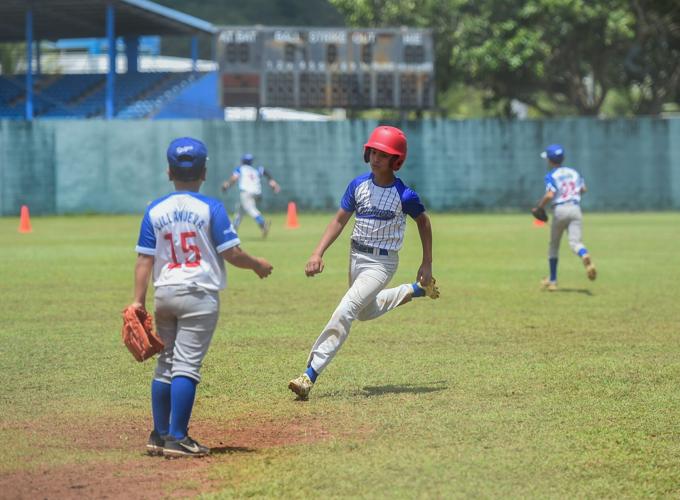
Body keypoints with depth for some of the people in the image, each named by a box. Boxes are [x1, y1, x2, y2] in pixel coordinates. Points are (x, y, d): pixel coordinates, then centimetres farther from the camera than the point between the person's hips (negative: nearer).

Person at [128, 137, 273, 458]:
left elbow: (145, 259, 1)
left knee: (166, 364, 14)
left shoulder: (155, 211, 3)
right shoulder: (210, 208, -7)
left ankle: (159, 435, 17)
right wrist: (257, 265, 9)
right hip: (200, 295, -4)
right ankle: (177, 438, -10)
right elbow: (232, 254, -9)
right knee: (186, 366, -6)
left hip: (164, 295, 4)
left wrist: (138, 301, 2)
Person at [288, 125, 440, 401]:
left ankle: (310, 375, -23)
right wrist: (318, 253, -11)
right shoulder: (358, 185, -3)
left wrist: (427, 264, 4)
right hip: (356, 256, 7)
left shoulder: (404, 195, -15)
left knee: (345, 312, -20)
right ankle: (415, 290, 47)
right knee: (366, 312, 27)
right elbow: (339, 220, 1)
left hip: (382, 262, -7)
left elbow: (423, 222, 1)